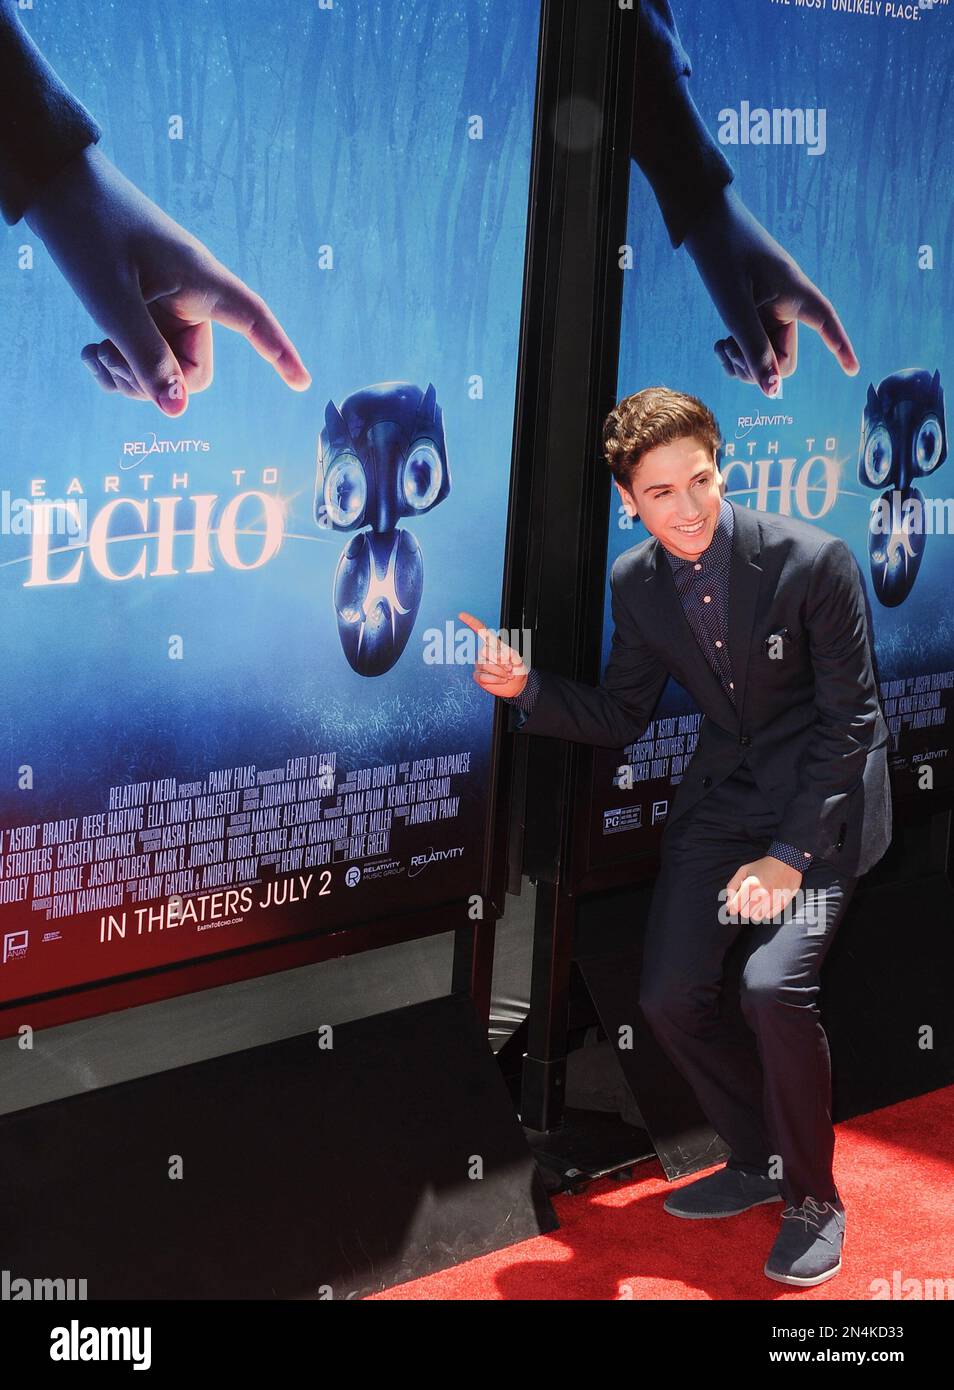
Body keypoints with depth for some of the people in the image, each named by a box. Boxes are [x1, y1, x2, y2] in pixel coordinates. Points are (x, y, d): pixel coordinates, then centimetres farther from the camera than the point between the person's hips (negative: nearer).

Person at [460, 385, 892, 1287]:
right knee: (671, 995, -2)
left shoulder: (812, 562, -18)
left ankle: (813, 1201, 1)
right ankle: (759, 1162, 24)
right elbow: (620, 721, 5)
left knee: (773, 985, -23)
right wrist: (526, 689, -13)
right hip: (721, 797, 6)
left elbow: (849, 719, -14)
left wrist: (790, 854, -18)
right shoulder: (637, 583, -3)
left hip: (821, 804, -5)